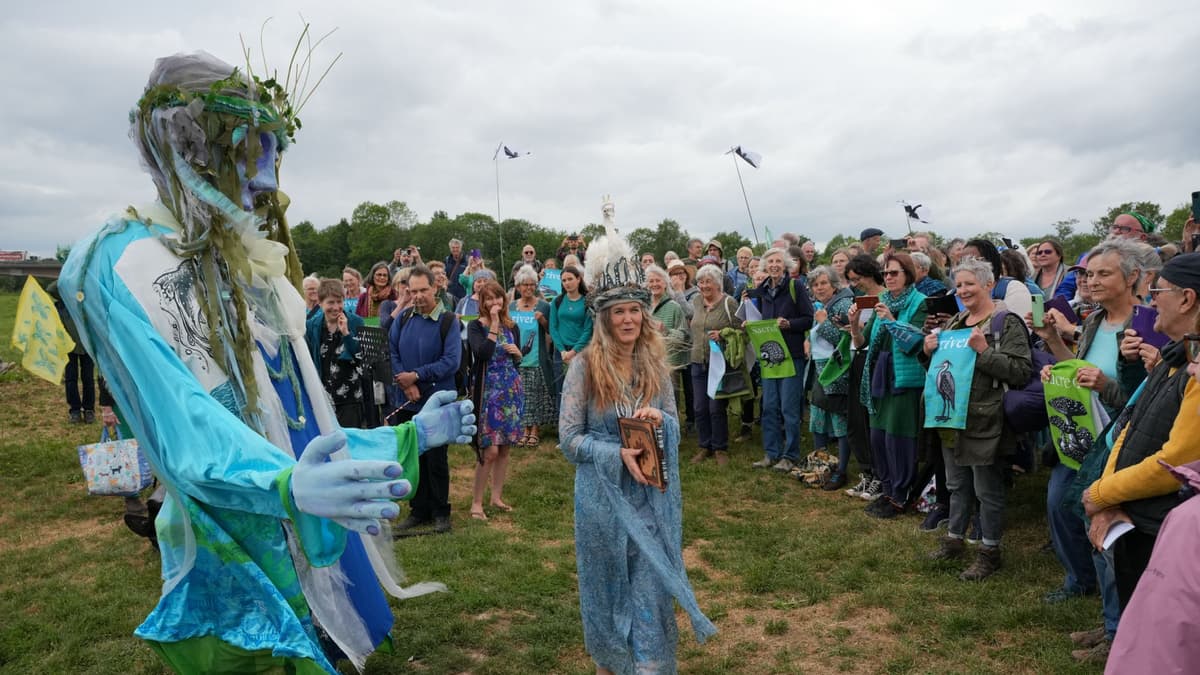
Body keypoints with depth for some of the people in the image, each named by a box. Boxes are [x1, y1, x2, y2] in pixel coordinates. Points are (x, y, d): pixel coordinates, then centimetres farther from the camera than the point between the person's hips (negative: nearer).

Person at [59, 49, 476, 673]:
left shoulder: (252, 274, 12)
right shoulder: (125, 262, -14)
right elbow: (184, 428, -27)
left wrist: (412, 435, 15)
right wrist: (287, 487, -45)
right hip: (234, 575, -7)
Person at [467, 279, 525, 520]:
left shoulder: (512, 327, 9)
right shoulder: (475, 326, -6)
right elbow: (483, 353, -25)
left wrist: (518, 354, -3)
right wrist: (494, 325, -18)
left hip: (511, 390, 5)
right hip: (488, 391, -5)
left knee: (505, 448, 9)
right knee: (490, 450, -9)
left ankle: (497, 496, 22)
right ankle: (476, 501, 3)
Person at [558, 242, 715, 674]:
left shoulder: (655, 365, 1)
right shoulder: (585, 366, -10)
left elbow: (675, 425, 7)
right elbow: (569, 438, -10)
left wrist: (659, 421, -15)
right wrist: (618, 454, -22)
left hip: (650, 495, 2)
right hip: (602, 493, -2)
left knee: (650, 585, 6)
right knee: (607, 583, 14)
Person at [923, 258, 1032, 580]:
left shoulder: (1007, 323, -10)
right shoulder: (954, 323, 12)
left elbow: (1021, 372, -19)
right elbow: (937, 366, 21)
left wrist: (984, 351, -26)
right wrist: (929, 352, 0)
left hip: (985, 422, -7)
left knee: (987, 490, 4)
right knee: (957, 484, 19)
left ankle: (989, 552, 18)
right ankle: (955, 539, 33)